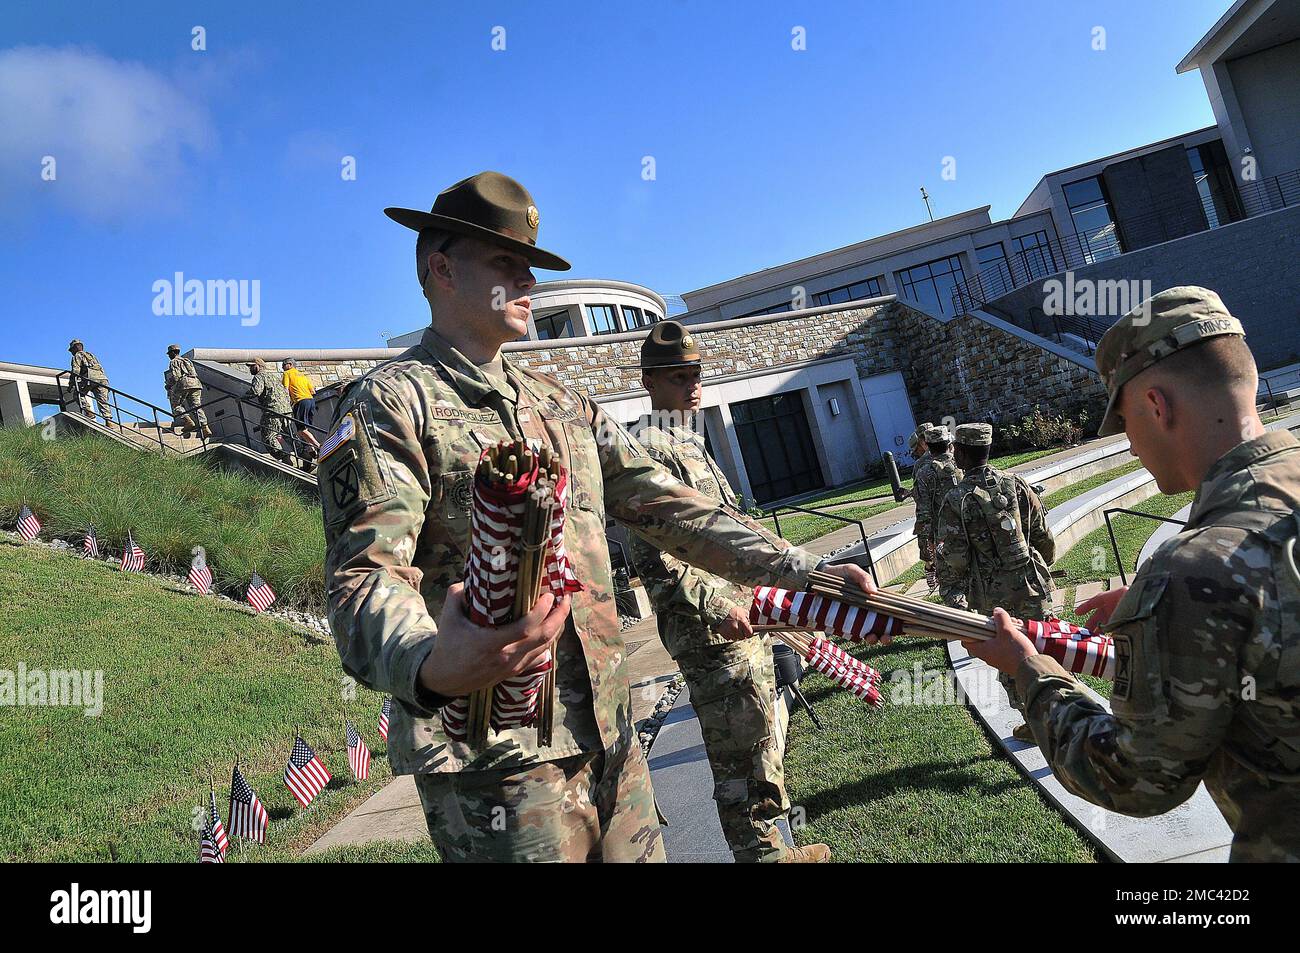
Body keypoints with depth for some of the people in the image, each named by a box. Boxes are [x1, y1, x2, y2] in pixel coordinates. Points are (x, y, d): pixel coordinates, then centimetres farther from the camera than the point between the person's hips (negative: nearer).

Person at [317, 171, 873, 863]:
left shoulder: (564, 407, 16)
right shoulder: (391, 404, -6)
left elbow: (669, 508, 11)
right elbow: (366, 577, -18)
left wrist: (804, 570, 0)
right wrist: (431, 667, -40)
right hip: (492, 760, -6)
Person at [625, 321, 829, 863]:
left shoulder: (691, 446, 17)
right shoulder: (649, 452, -14)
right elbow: (652, 557, -23)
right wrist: (715, 606, -27)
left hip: (740, 621, 11)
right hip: (709, 634, -10)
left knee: (761, 739, 20)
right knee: (738, 755, -2)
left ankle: (770, 844, 34)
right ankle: (759, 852, 12)